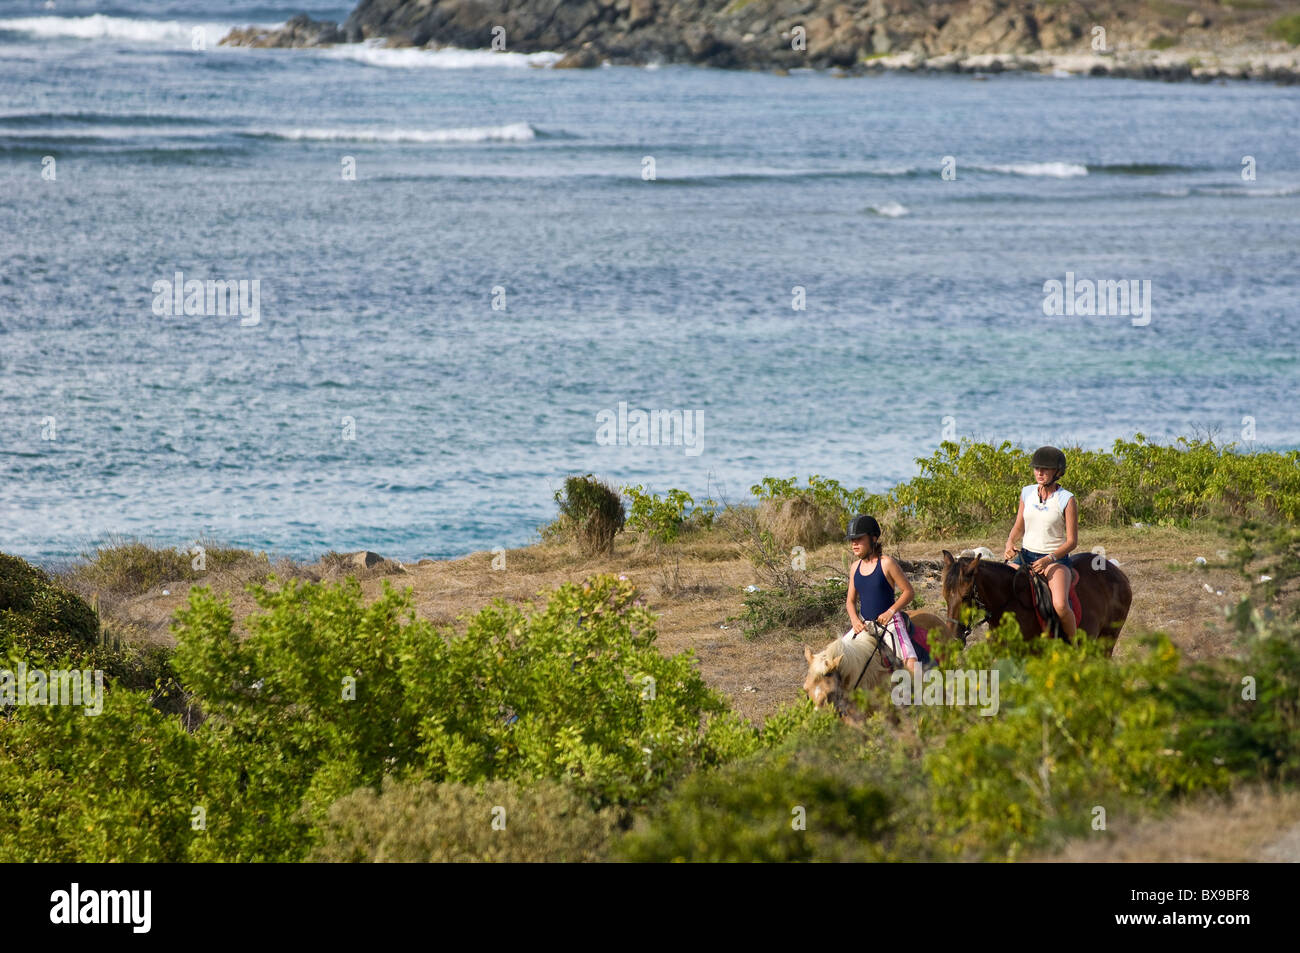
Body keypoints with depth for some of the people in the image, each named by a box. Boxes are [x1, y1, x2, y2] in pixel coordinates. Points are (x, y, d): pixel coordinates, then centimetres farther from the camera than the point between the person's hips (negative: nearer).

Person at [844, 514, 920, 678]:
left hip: (888, 622, -6)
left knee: (910, 663, -24)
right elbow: (851, 600, 13)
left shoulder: (886, 563, -9)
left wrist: (890, 612, -18)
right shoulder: (856, 567, 8)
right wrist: (855, 620, -7)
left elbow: (908, 592, -6)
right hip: (864, 625, 6)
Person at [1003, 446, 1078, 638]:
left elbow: (1072, 541, -8)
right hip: (1025, 556, 5)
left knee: (1060, 606, -30)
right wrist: (1010, 543, -5)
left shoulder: (1066, 500, -9)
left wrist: (1048, 559, -22)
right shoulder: (1027, 493, 5)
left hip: (1056, 558, -5)